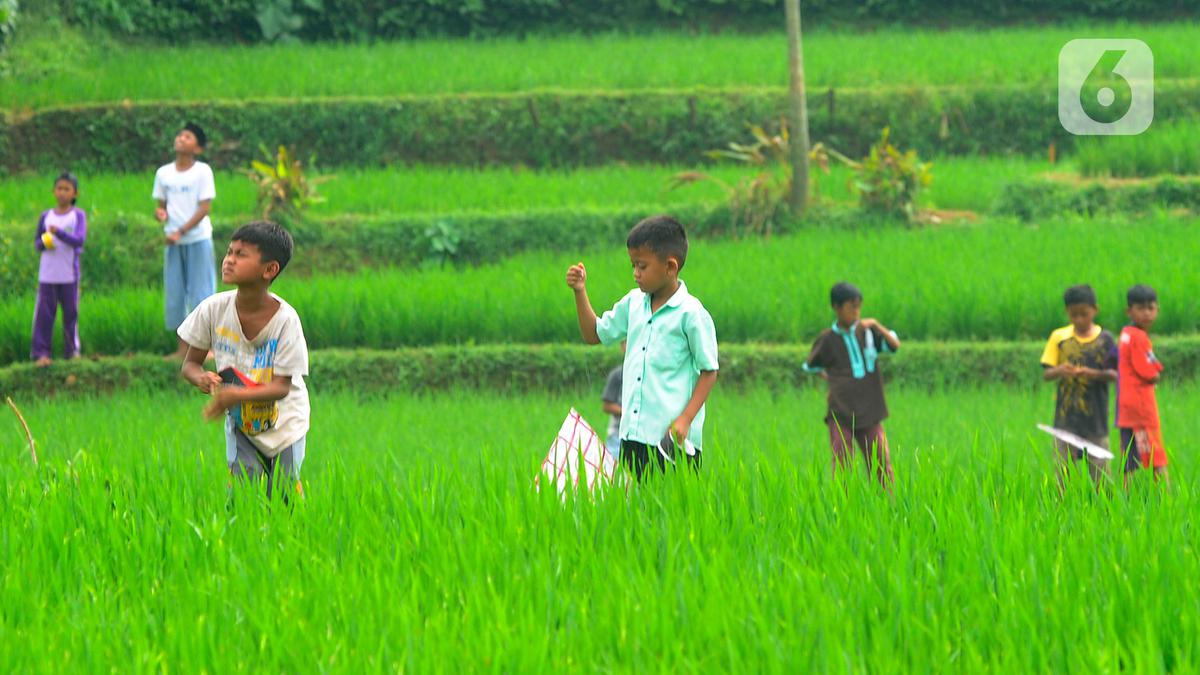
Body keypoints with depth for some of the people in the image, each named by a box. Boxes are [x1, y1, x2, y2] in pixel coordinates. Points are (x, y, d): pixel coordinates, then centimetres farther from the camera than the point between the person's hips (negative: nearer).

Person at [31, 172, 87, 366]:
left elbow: (79, 240, -12)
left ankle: (72, 350, 16)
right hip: (47, 273, 1)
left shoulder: (78, 215, 0)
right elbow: (37, 242, 12)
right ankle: (41, 352, -2)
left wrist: (59, 233, -26)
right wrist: (43, 243, -11)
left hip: (69, 274, -1)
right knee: (44, 313, -3)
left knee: (71, 312, 5)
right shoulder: (46, 217, 7)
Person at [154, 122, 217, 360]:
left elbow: (205, 207, -10)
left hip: (198, 239, -5)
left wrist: (181, 232, -18)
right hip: (173, 241, 5)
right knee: (174, 294, 3)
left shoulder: (202, 171, -6)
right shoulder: (164, 173, 7)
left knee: (200, 291, -4)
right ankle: (183, 347, 9)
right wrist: (160, 213, -12)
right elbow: (162, 204, 13)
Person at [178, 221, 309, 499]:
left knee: (281, 495, -1)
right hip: (239, 421, 2)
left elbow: (281, 387, -23)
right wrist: (201, 378, -31)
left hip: (284, 421, -2)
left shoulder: (285, 319, -24)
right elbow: (190, 363, -5)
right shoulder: (214, 309, -16)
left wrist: (235, 395, -40)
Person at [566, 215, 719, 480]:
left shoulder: (691, 313, -8)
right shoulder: (633, 304, 12)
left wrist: (685, 419, -14)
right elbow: (595, 334, 25)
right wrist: (580, 291, 13)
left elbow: (709, 371, -6)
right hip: (633, 434, 6)